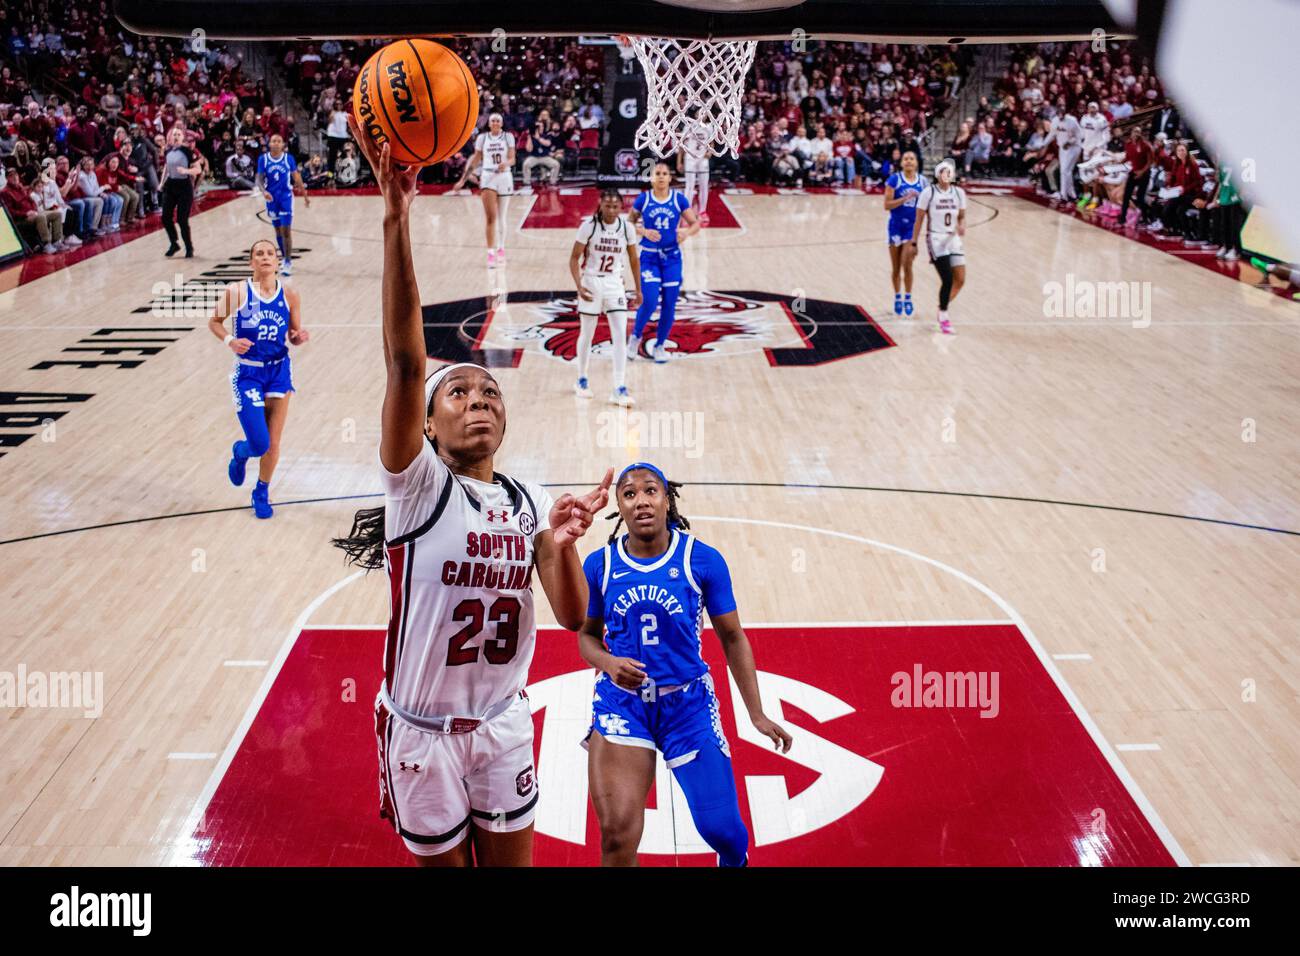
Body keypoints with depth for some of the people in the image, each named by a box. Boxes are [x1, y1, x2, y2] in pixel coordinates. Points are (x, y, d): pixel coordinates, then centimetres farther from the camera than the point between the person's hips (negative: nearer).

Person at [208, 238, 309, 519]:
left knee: (273, 444, 8)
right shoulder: (237, 292, -10)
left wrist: (300, 338, -16)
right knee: (259, 445, -8)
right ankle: (239, 453, 31)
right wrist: (230, 340, -16)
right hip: (248, 373, -3)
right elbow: (214, 322, 3)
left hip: (279, 372, 3)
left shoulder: (290, 295, -3)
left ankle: (262, 493, 34)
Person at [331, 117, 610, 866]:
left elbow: (572, 616, -6)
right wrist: (397, 219, -40)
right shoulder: (418, 486, -15)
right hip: (423, 732, -3)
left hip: (504, 724, 4)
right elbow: (405, 359, -30)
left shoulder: (531, 501, -2)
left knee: (513, 863, 17)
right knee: (444, 862, 16)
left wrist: (564, 543, -25)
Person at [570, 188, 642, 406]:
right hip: (591, 282, -2)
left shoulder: (627, 228, -4)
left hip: (615, 284, 2)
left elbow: (634, 260, 7)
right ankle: (582, 380, 30)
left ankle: (619, 389, -5)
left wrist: (638, 290, 10)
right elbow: (574, 258, -8)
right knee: (587, 335, 10)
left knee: (620, 336, -7)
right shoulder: (589, 226, -11)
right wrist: (579, 286, -20)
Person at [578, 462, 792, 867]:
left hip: (688, 704, 0)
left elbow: (732, 637, 0)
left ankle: (735, 860, 43)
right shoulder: (599, 565, -4)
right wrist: (609, 662, -15)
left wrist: (757, 714, -1)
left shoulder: (702, 559, -8)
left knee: (721, 829, 5)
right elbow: (587, 635, 8)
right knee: (616, 836, -12)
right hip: (622, 703, 1)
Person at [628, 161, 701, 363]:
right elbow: (629, 223, 4)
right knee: (649, 302, -12)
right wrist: (644, 231, -15)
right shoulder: (643, 199, -2)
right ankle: (636, 337, 17)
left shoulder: (679, 199, -1)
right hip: (649, 257, -2)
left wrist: (687, 232, -19)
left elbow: (696, 223, 3)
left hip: (672, 257, 2)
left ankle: (659, 346, 22)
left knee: (669, 305, 4)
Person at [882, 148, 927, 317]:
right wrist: (905, 198, -22)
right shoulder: (894, 179, -7)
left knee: (907, 265, -9)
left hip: (913, 226, 1)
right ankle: (897, 297, 25)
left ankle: (908, 298, 8)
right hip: (896, 226, 0)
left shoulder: (923, 181, 2)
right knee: (895, 267, 9)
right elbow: (887, 205, -13)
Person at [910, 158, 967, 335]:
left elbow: (961, 217, 13)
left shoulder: (959, 192, 5)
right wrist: (914, 243, -5)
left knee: (960, 280, 2)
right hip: (935, 239, -5)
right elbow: (919, 219, -4)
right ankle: (943, 318, 4)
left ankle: (943, 309, 25)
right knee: (948, 280, -13)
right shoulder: (929, 192, -8)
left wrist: (962, 227, -9)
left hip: (953, 239, 6)